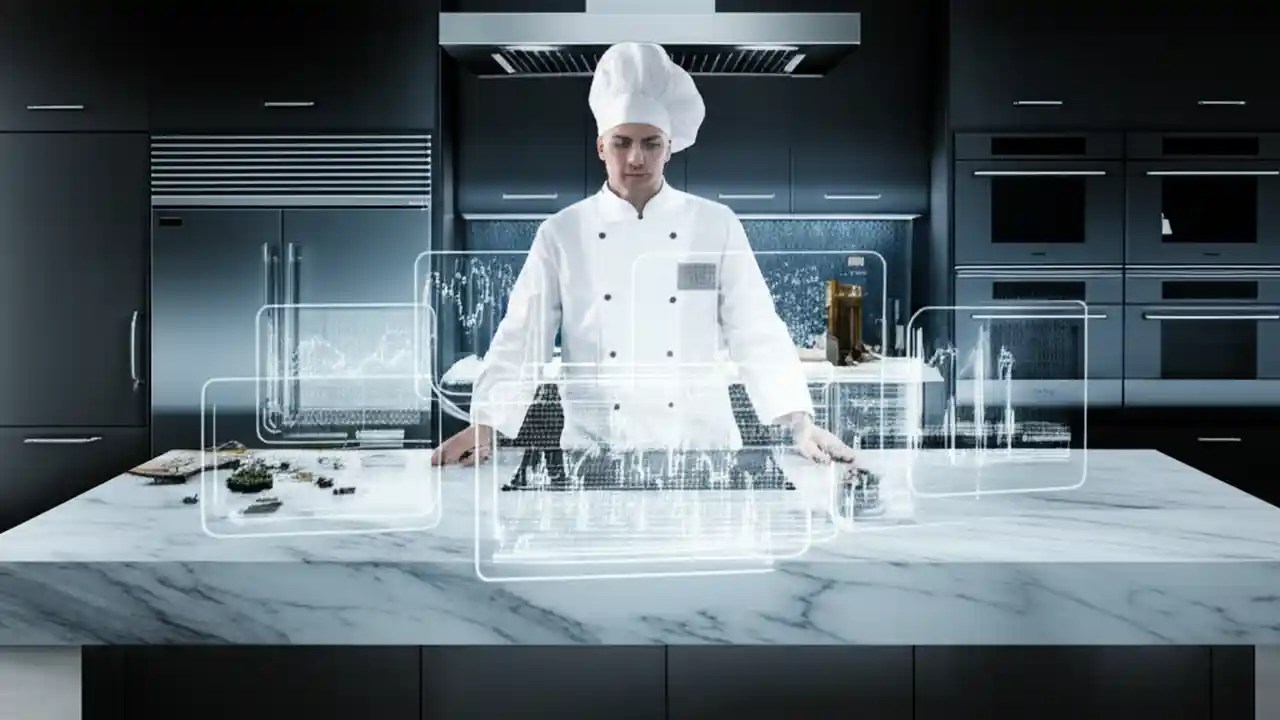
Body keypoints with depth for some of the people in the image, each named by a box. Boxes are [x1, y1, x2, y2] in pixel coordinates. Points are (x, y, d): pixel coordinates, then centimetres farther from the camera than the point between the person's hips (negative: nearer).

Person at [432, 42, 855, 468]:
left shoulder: (717, 226, 3)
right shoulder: (561, 233, 3)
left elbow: (757, 334, 0)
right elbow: (521, 339, 2)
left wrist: (801, 424, -10)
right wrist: (483, 427, -10)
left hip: (698, 444, 0)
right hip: (596, 449, 0)